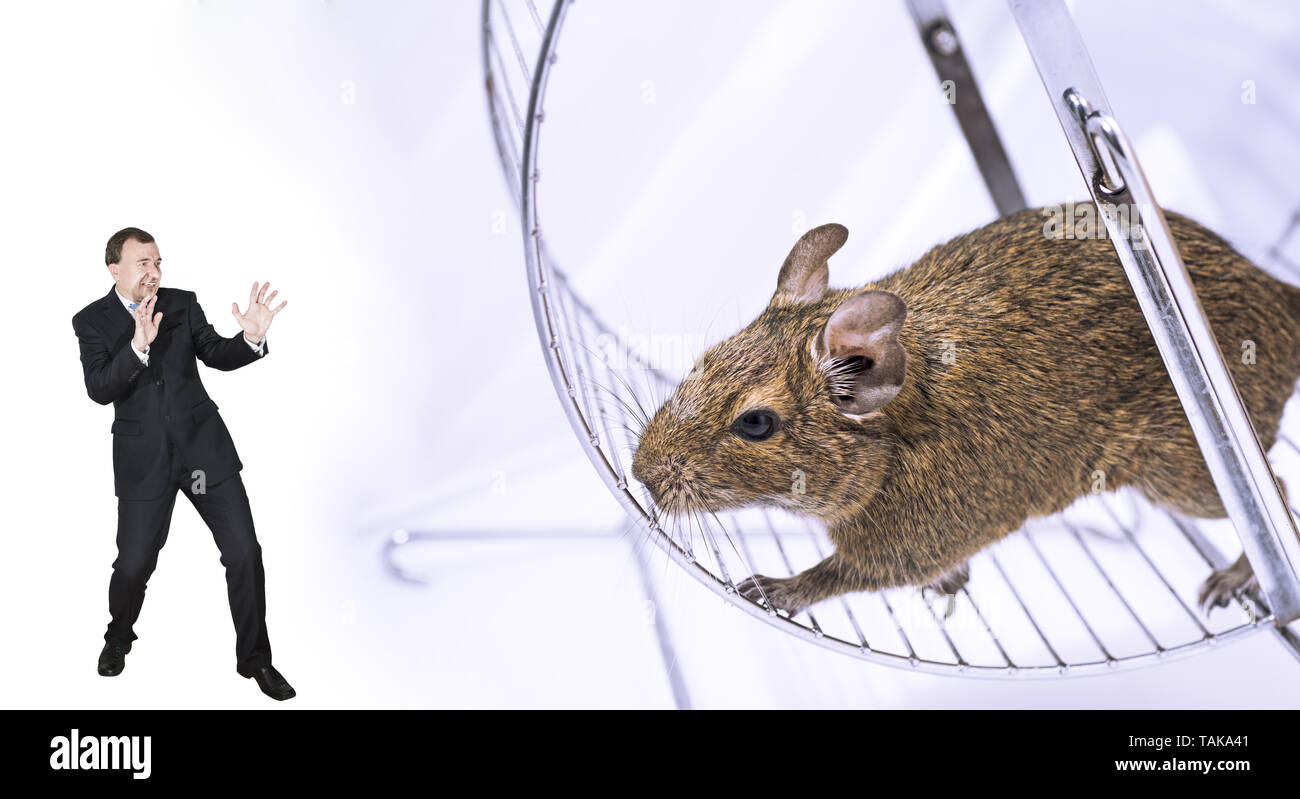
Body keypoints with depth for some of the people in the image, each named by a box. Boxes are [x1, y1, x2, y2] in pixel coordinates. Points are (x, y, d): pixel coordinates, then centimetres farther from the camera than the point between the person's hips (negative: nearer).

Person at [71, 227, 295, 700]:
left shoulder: (182, 304, 3)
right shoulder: (92, 321, -3)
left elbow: (217, 355, -2)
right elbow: (99, 389, -16)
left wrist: (251, 338, -23)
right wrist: (138, 346, -32)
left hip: (204, 446, 2)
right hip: (144, 460, -1)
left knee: (244, 551, -2)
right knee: (134, 563, 4)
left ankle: (255, 659, 13)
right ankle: (118, 639, 37)